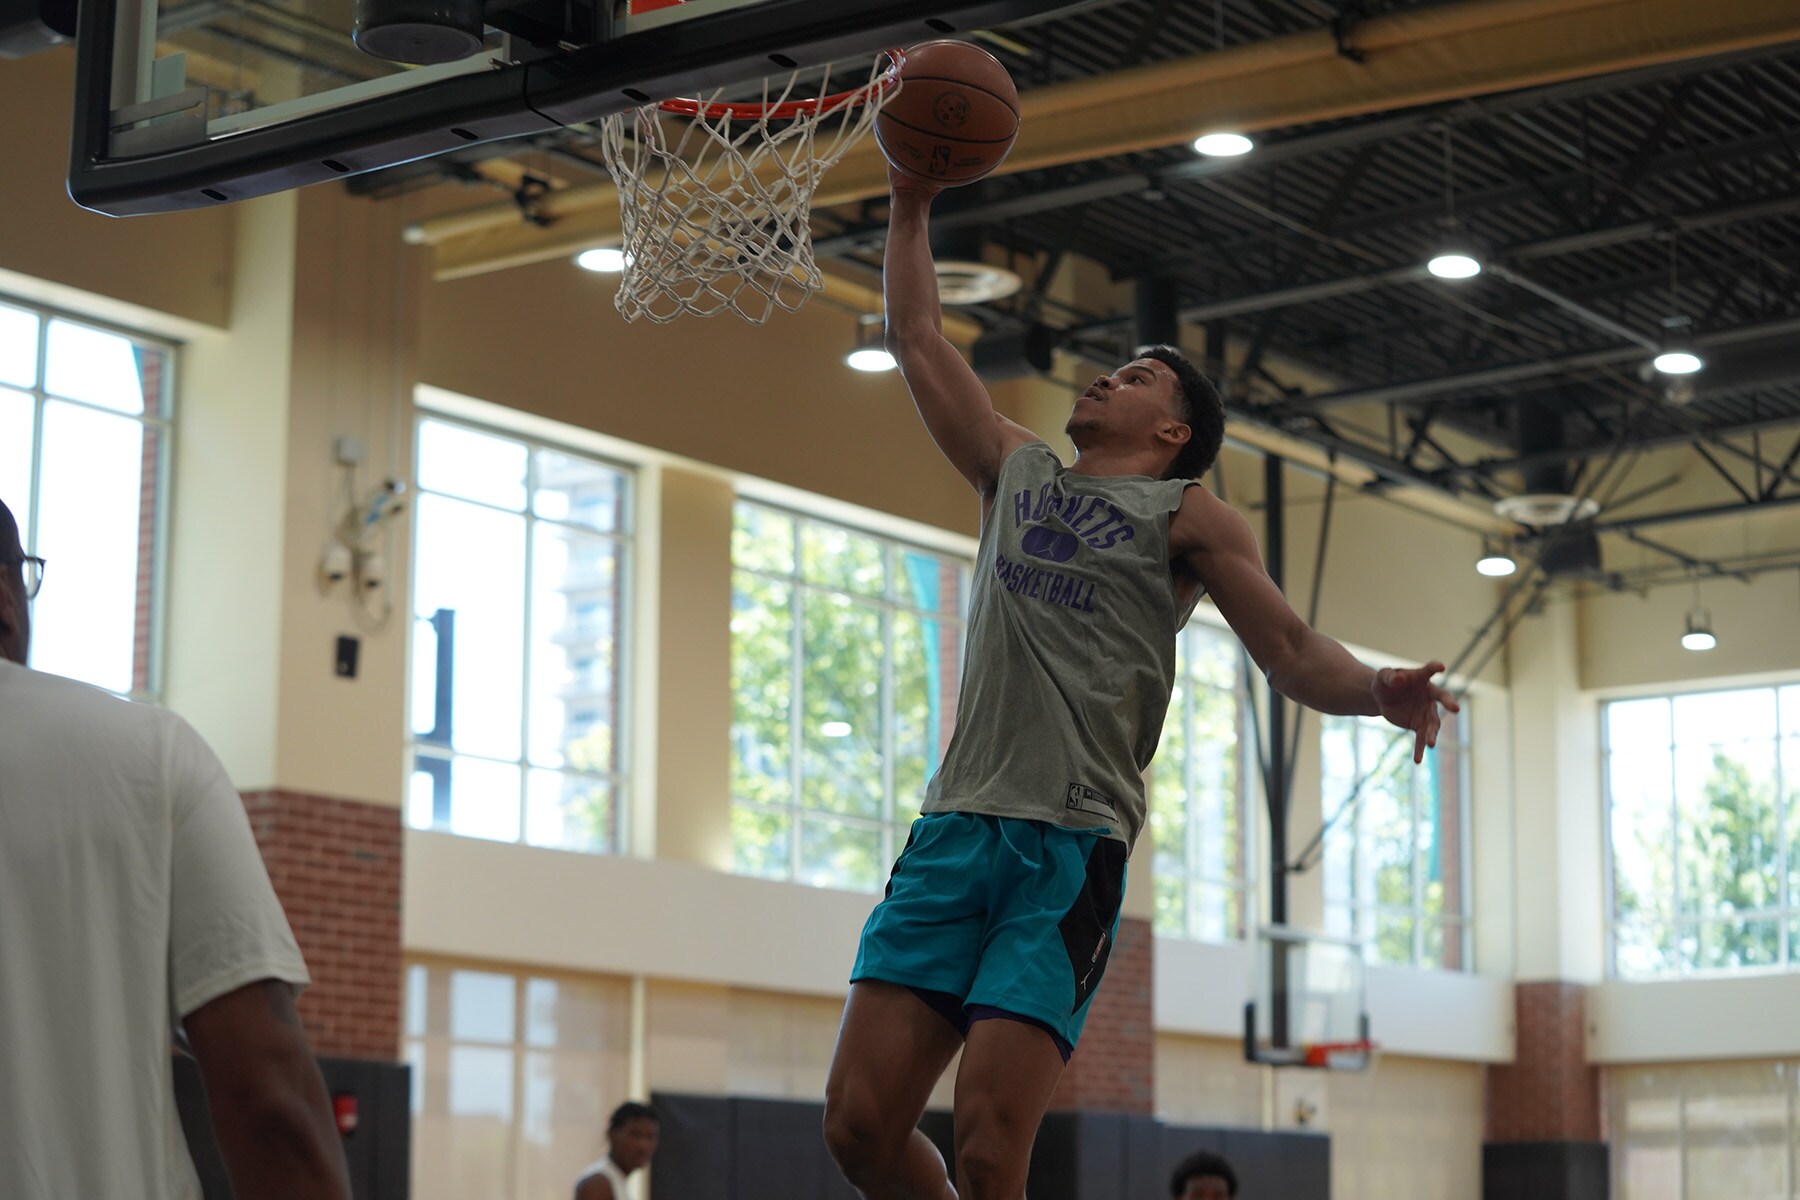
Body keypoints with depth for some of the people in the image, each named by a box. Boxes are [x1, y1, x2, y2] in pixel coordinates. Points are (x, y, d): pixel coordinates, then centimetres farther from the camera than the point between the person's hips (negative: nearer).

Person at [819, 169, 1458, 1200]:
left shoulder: (1186, 515, 9)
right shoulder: (1016, 472, 23)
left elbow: (1292, 651, 2)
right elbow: (920, 341, 29)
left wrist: (1378, 691, -17)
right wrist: (912, 206, 29)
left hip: (1072, 845, -5)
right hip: (956, 827, 5)